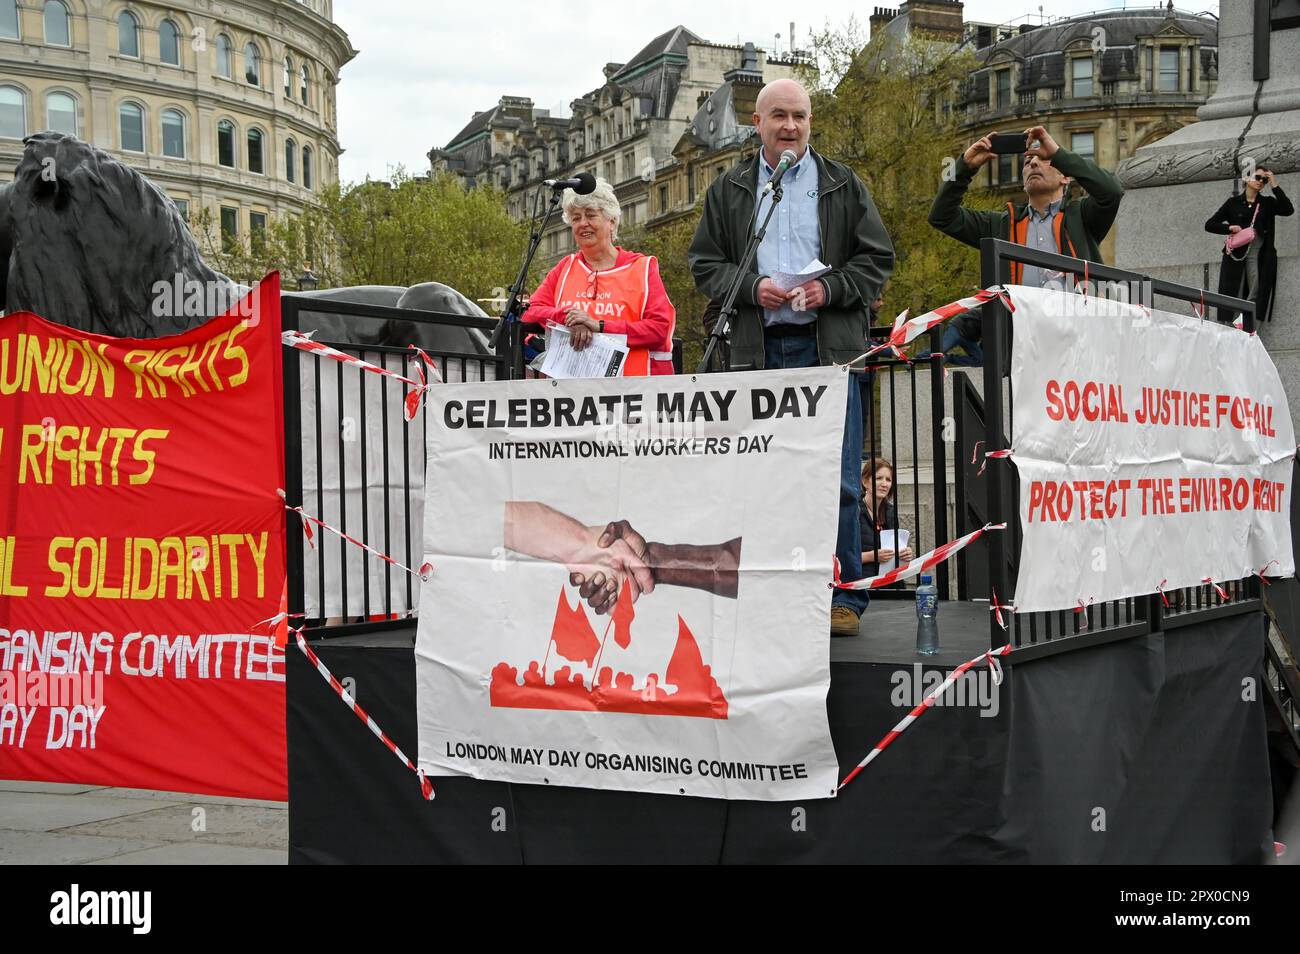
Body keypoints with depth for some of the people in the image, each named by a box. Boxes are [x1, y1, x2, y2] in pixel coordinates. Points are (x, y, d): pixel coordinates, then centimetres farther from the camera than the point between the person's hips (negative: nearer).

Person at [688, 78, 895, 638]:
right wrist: (752, 286, -7)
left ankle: (843, 596, 3)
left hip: (828, 347, -1)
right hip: (757, 350, 2)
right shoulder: (729, 191, 14)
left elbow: (878, 259, 8)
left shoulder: (843, 186, 10)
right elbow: (704, 264, 11)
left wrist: (829, 288, -9)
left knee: (836, 479, -4)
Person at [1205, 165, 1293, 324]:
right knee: (1234, 296, -5)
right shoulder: (1233, 203, 8)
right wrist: (1229, 228, -10)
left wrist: (1274, 185, -7)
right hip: (1236, 256, -1)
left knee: (1257, 297, -8)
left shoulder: (1268, 203, 11)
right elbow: (1209, 225, 8)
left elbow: (1289, 210, -8)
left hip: (1259, 256, 1)